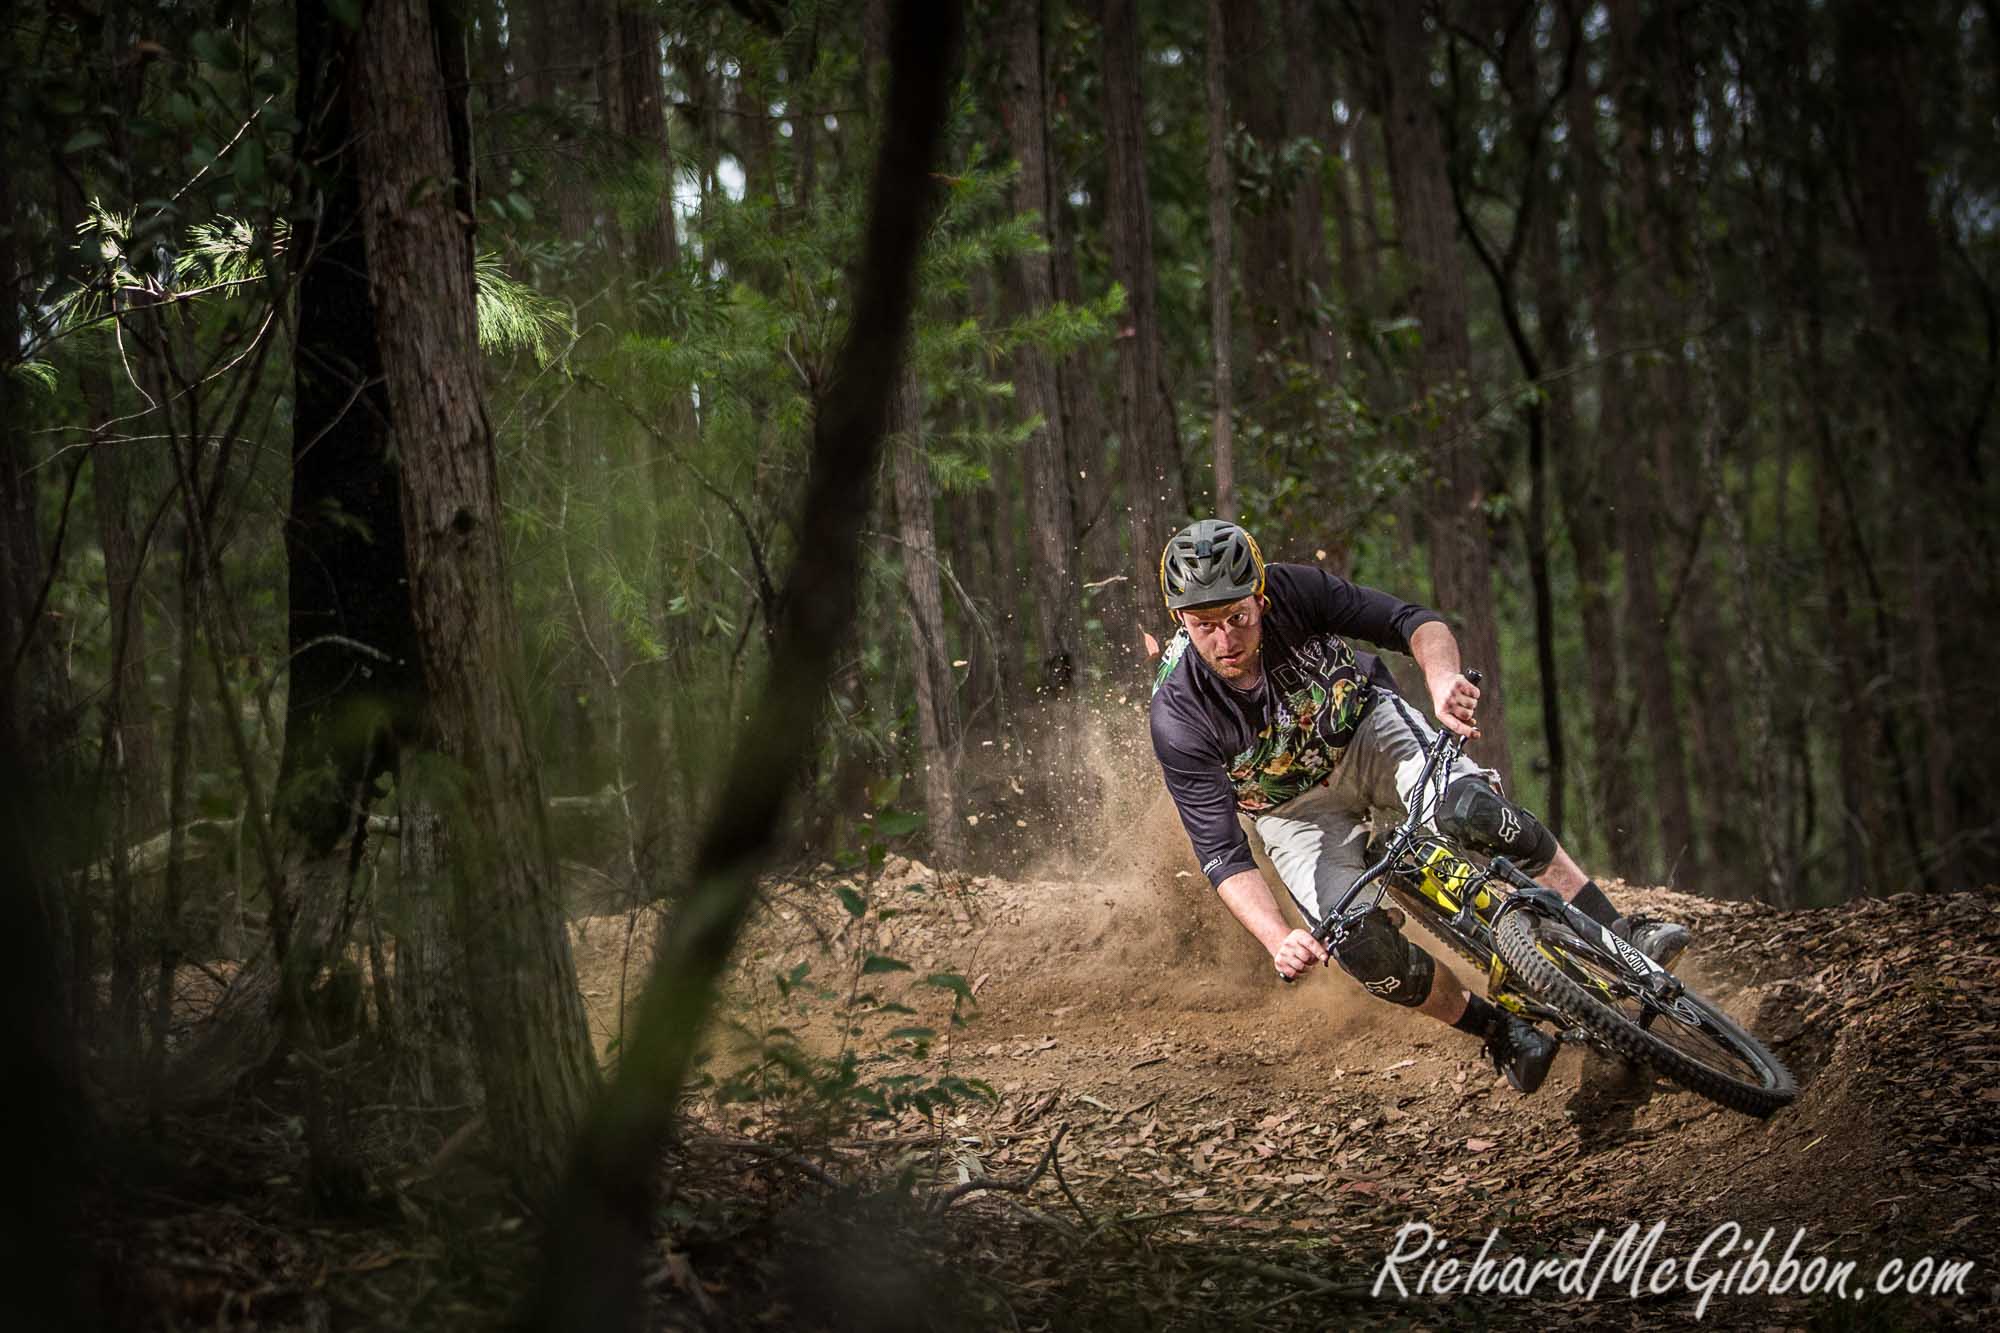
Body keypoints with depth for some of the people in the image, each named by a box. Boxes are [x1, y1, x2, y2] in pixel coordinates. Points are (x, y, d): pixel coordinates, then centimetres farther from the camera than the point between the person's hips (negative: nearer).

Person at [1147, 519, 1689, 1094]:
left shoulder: (1294, 591, -26)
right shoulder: (1179, 718, -28)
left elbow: (1414, 621, -23)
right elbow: (1222, 853, -27)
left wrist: (1443, 678, -46)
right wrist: (1278, 940, -42)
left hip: (1368, 729, 0)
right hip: (1298, 808, 0)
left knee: (1471, 810, -30)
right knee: (1362, 947, -23)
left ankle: (1623, 940, -20)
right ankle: (1501, 1032, 1)